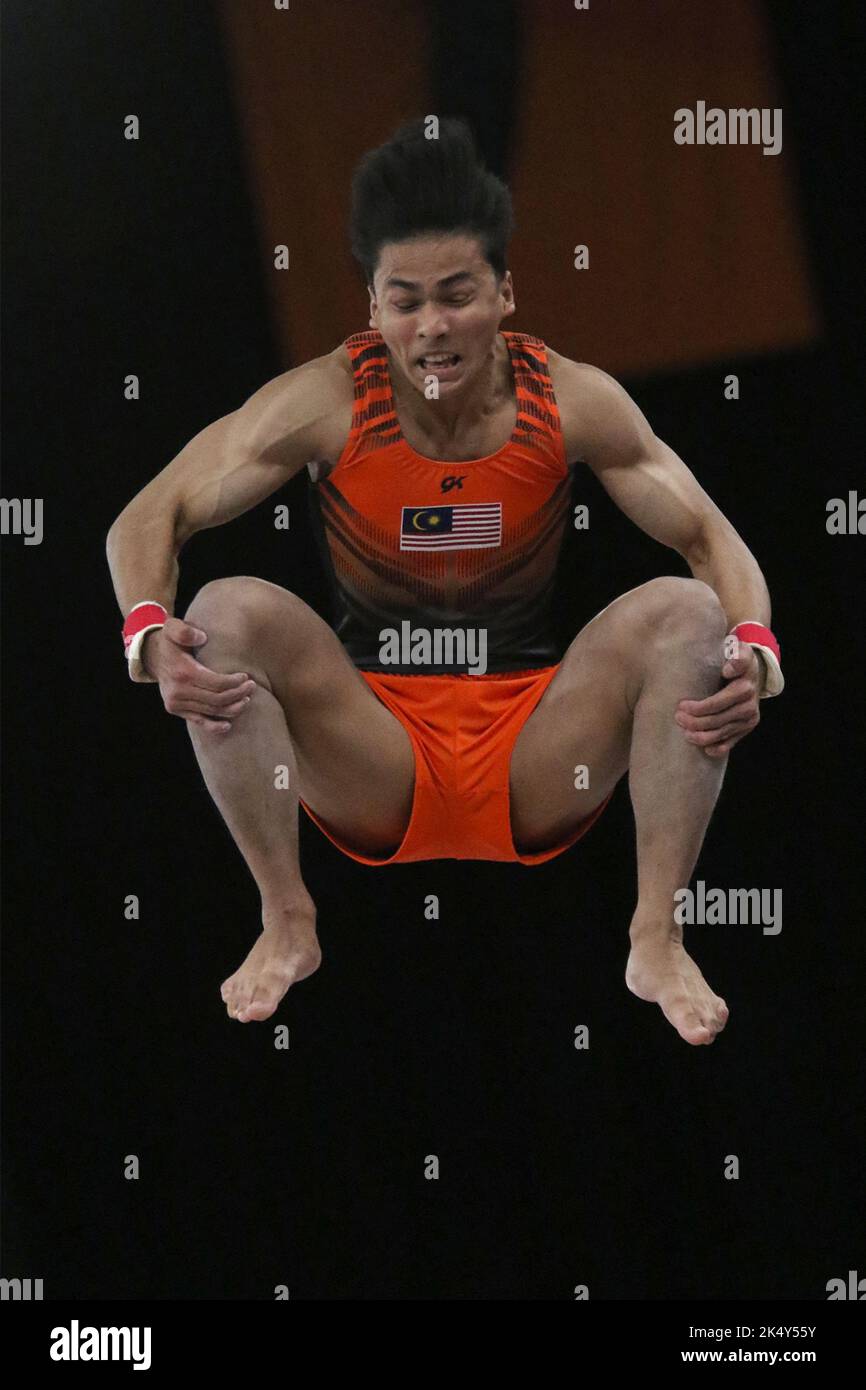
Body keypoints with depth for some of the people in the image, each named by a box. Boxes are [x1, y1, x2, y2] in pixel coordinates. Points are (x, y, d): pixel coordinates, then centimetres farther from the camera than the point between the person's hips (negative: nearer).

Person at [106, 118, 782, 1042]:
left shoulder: (571, 403, -7)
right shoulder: (330, 401, -10)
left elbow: (712, 540, -4)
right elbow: (149, 518, -9)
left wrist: (754, 652, -27)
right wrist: (153, 636, -31)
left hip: (535, 771, 1)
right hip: (370, 769, -1)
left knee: (687, 612, -22)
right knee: (229, 611, -25)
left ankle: (658, 939, -16)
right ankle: (285, 923, -13)